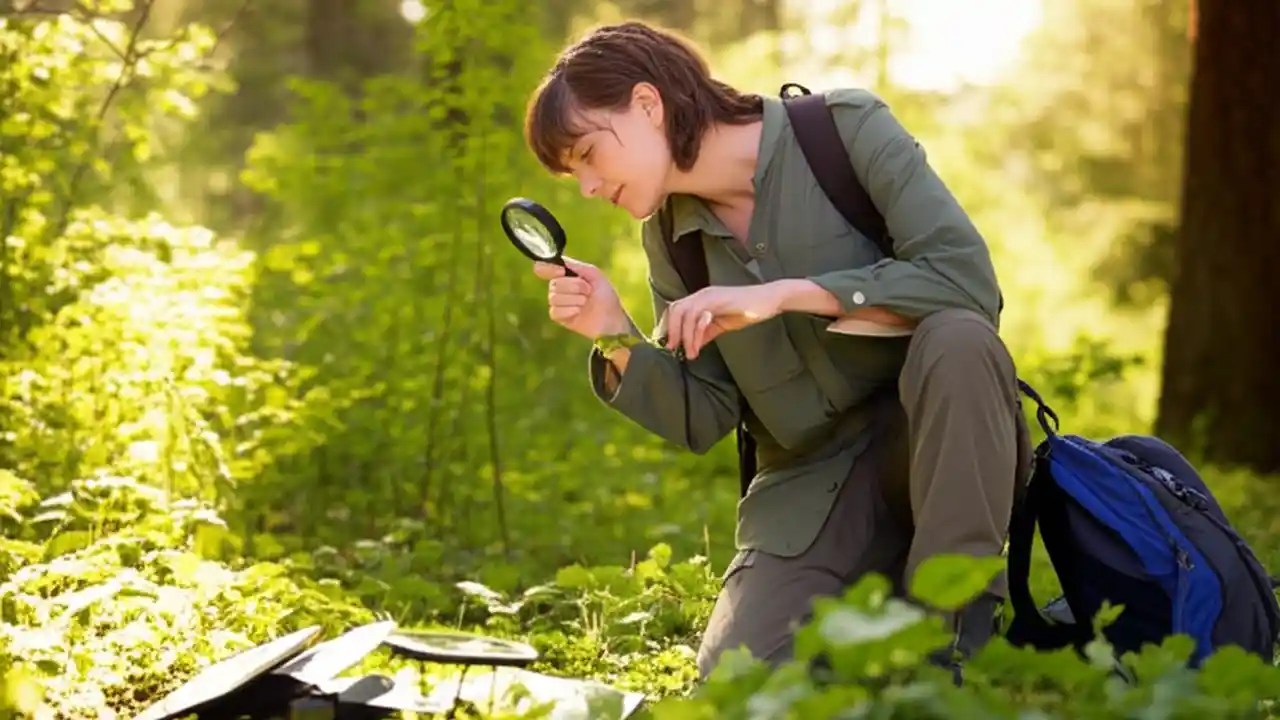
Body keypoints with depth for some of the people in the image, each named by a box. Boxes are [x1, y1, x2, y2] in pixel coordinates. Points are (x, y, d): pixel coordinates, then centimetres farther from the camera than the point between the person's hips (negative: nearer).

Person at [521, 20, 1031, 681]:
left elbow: (967, 278, -23)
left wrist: (781, 295, -26)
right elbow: (704, 420, 3)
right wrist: (616, 337, -14)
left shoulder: (845, 128, -10)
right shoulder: (670, 232, 4)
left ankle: (957, 629, -22)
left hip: (935, 446, -2)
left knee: (955, 339, -36)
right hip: (805, 486, 3)